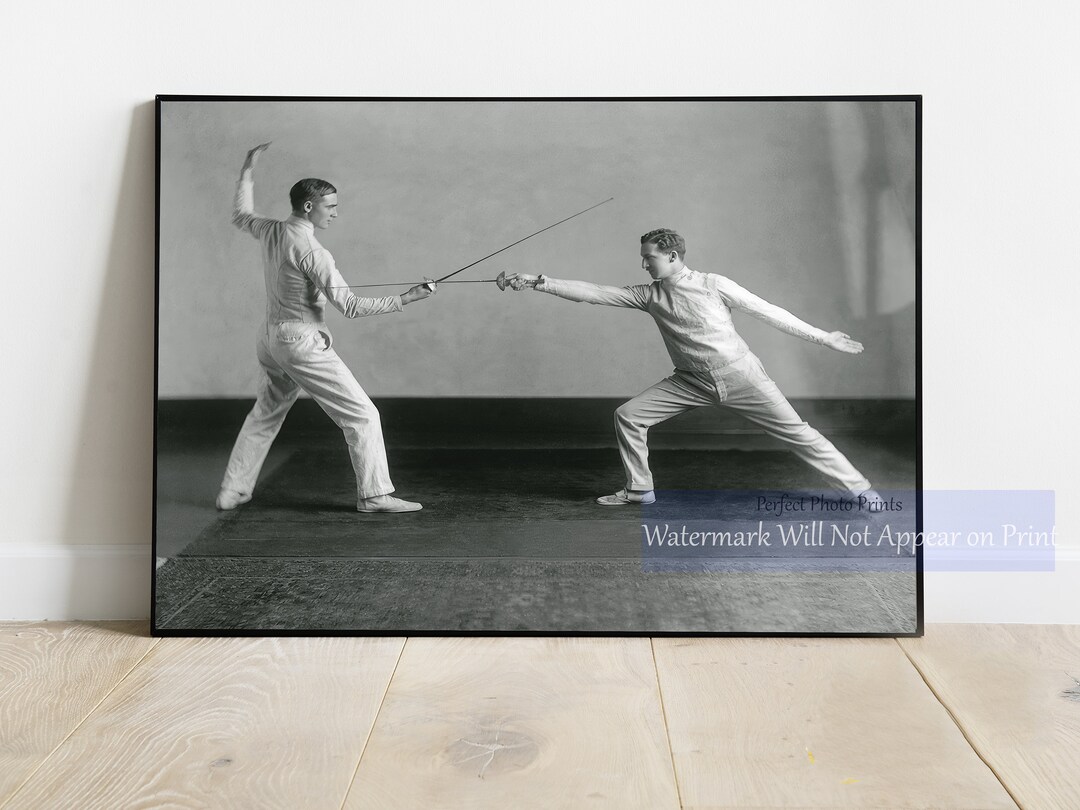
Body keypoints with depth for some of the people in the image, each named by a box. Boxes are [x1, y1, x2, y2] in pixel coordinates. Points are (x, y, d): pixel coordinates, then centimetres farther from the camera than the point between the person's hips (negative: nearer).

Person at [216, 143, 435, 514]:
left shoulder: (272, 231, 3)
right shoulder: (311, 250, -20)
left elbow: (242, 216, 27)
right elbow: (349, 305, -22)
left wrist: (248, 171, 34)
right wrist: (405, 299, -23)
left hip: (270, 339, 9)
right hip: (303, 342, -8)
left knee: (265, 415, 25)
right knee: (362, 415, -2)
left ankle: (232, 491, 28)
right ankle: (374, 494, -1)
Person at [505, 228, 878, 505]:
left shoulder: (713, 284, -14)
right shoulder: (649, 295, -4)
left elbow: (767, 311, -8)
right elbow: (592, 292, -9)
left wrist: (824, 338, -6)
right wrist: (538, 282, -17)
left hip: (739, 373, -4)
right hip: (692, 380, 4)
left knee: (795, 431, -6)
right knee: (627, 416, -4)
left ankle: (858, 489, 7)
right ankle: (639, 489, 11)